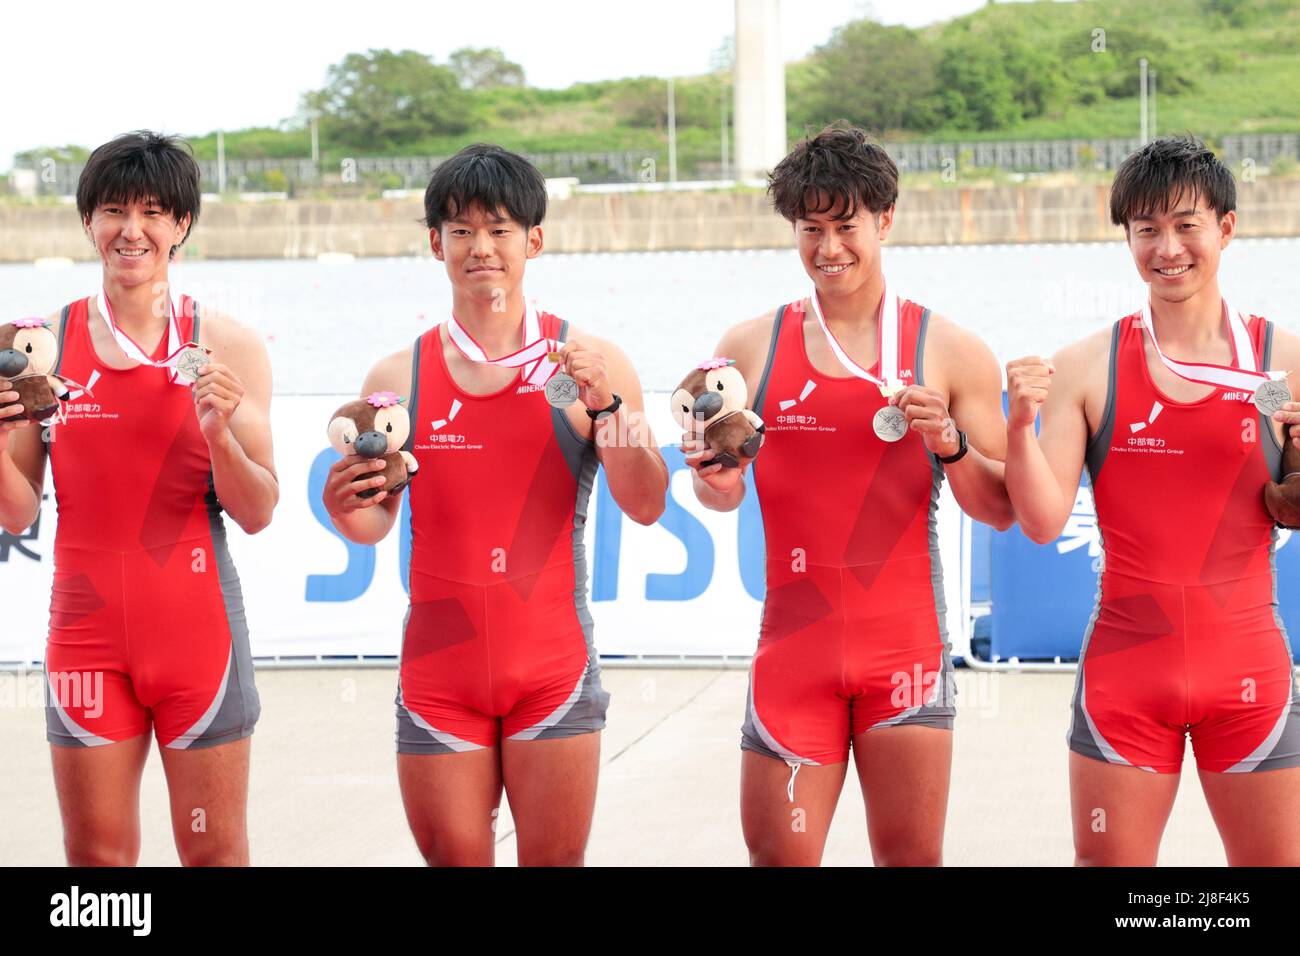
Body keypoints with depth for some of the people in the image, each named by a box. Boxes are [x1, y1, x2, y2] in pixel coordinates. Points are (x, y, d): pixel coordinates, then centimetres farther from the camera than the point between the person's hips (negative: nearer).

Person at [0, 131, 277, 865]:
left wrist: (220, 434, -18)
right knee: (96, 855, 5)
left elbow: (258, 515, -1)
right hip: (87, 625, 1)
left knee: (215, 852, 4)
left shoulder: (228, 346, -1)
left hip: (196, 622, -1)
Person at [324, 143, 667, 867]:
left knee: (555, 860, 0)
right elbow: (377, 523, 9)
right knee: (453, 858, 3)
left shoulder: (591, 363, 1)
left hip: (553, 664, -1)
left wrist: (606, 402, -19)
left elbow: (646, 506, -4)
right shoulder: (399, 377, 6)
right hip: (439, 669, 1)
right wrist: (347, 508, -14)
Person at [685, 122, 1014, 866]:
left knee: (911, 855, 2)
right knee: (778, 853, 0)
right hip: (795, 638, 1)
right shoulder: (753, 347, 7)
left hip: (904, 639, -1)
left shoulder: (951, 352, 2)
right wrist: (714, 480, -11)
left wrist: (950, 444, -16)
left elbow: (1001, 511, 3)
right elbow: (724, 496, 12)